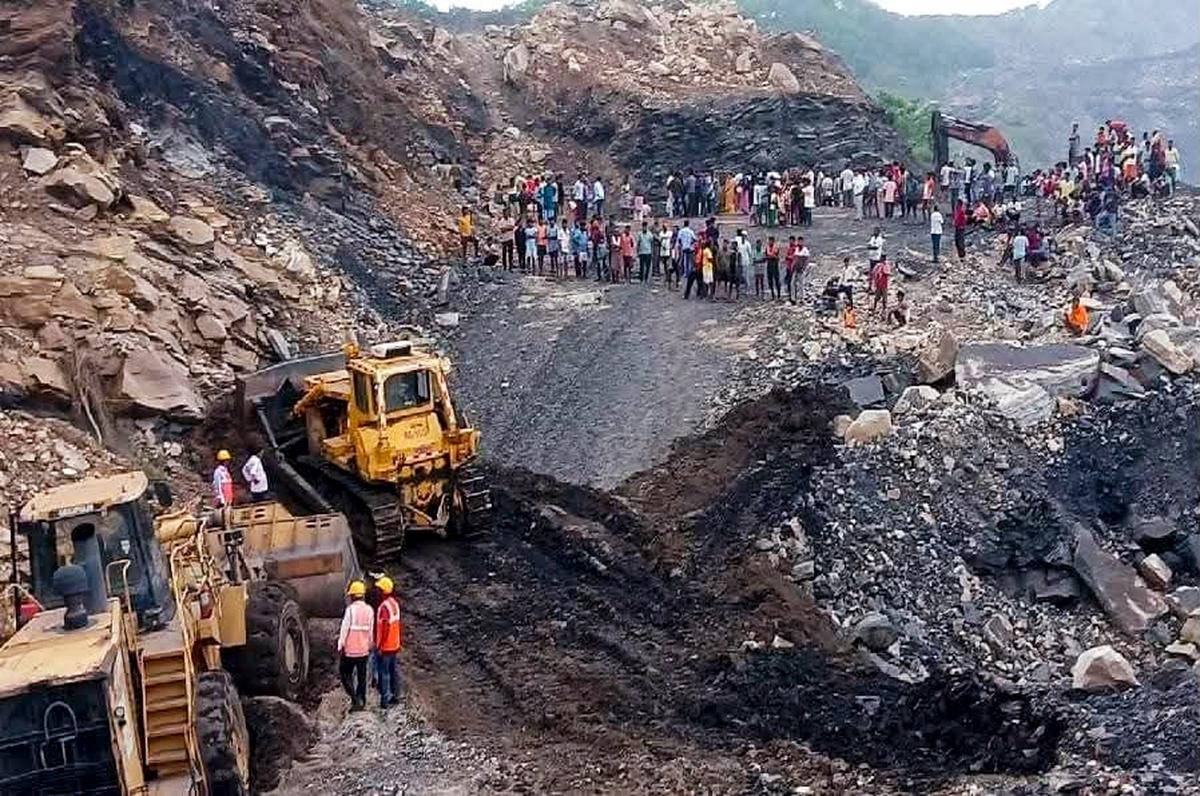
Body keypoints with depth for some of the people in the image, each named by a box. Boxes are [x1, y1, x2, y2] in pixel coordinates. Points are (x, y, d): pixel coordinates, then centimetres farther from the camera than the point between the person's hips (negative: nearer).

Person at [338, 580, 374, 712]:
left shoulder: (350, 609, -15)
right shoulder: (369, 610, 1)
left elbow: (344, 629, -14)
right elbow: (371, 631, 8)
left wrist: (340, 646, -6)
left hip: (350, 650, -5)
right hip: (364, 650, 5)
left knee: (345, 674, 8)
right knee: (362, 677, 13)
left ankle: (355, 699, -4)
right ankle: (361, 702, 18)